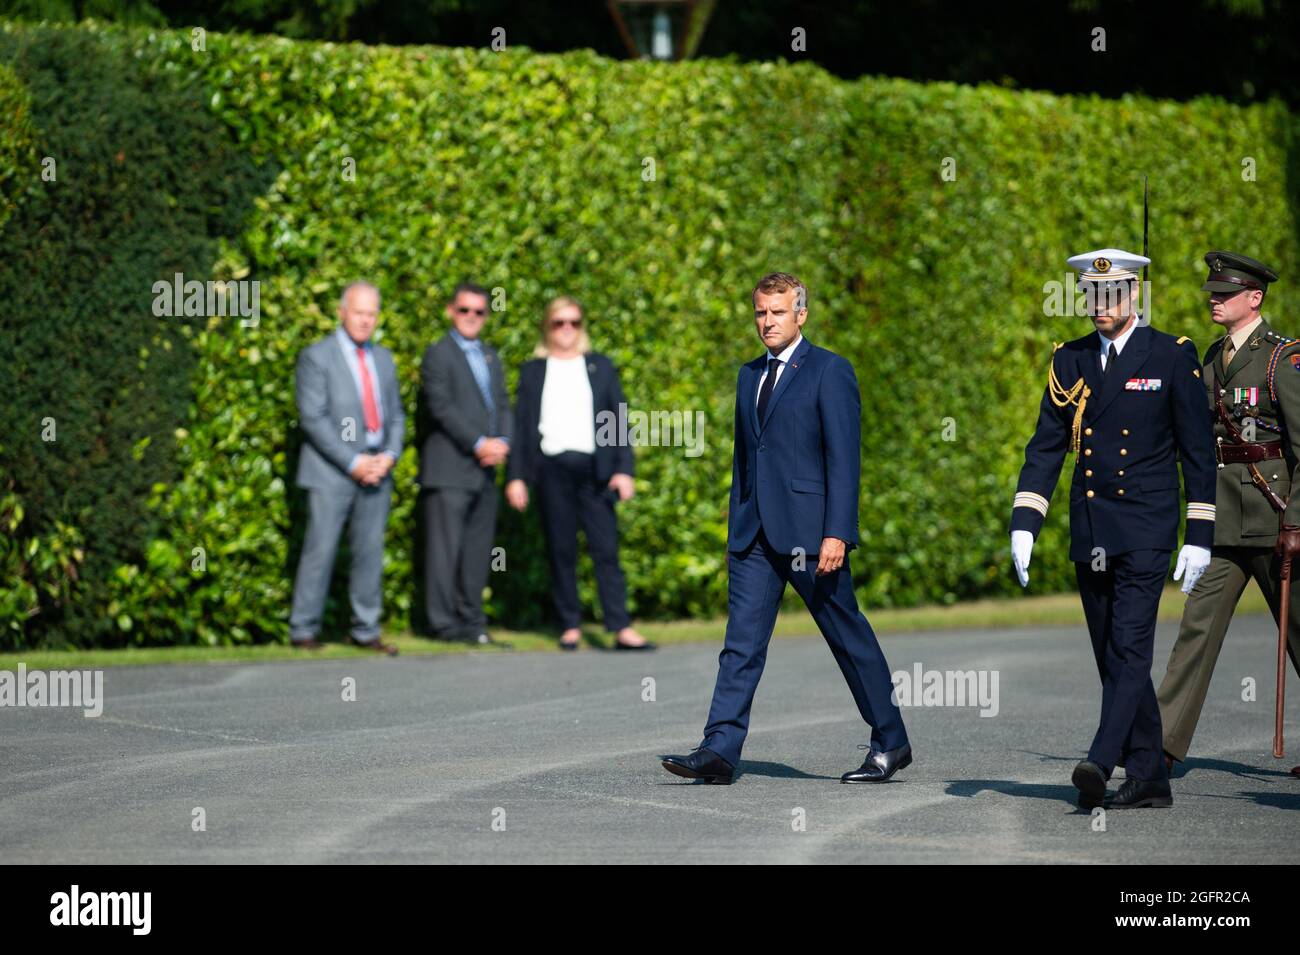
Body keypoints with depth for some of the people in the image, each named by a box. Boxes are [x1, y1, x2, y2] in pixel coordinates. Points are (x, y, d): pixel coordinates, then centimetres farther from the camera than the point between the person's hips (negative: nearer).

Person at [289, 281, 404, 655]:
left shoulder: (383, 358, 16)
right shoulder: (317, 357, -3)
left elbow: (396, 414, 17)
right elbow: (313, 418, -10)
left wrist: (389, 455, -2)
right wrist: (353, 463, -14)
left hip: (376, 470, 5)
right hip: (331, 471, -5)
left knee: (370, 552, 4)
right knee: (320, 550, -6)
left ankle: (366, 631, 9)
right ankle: (303, 630, 1)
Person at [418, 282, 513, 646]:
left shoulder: (491, 357, 21)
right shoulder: (438, 354, -2)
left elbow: (503, 406, 16)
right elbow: (442, 407, -12)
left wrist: (502, 442, -3)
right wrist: (479, 444, -16)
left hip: (484, 470, 7)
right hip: (449, 469, -7)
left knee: (478, 550, 7)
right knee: (446, 548, -7)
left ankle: (471, 621, 12)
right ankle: (444, 623, -5)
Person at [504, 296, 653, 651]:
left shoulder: (600, 367, 14)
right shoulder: (534, 371, 12)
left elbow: (619, 419, 10)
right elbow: (521, 425, 9)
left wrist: (624, 469, -1)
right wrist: (515, 476, 1)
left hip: (594, 469, 0)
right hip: (552, 468, 0)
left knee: (606, 549, -8)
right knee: (561, 552, 1)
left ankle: (621, 628, -15)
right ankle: (570, 626, 7)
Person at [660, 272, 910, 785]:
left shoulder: (830, 371, -6)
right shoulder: (749, 375, 16)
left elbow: (844, 458, -11)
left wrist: (837, 533, -18)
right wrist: (734, 531, 17)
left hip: (808, 531, -6)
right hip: (755, 532, 6)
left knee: (848, 636, 4)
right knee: (741, 642, -1)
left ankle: (890, 742, 15)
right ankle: (719, 751, -5)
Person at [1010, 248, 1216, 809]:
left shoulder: (1172, 357, -2)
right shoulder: (1069, 362, 10)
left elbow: (1198, 451, -1)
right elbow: (1045, 447, 10)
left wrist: (1199, 536, -5)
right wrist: (1024, 525, 0)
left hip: (1145, 531, -5)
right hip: (1090, 537, 5)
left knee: (1130, 646, -17)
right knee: (1113, 658, 7)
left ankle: (1101, 762, -27)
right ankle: (1147, 779, 14)